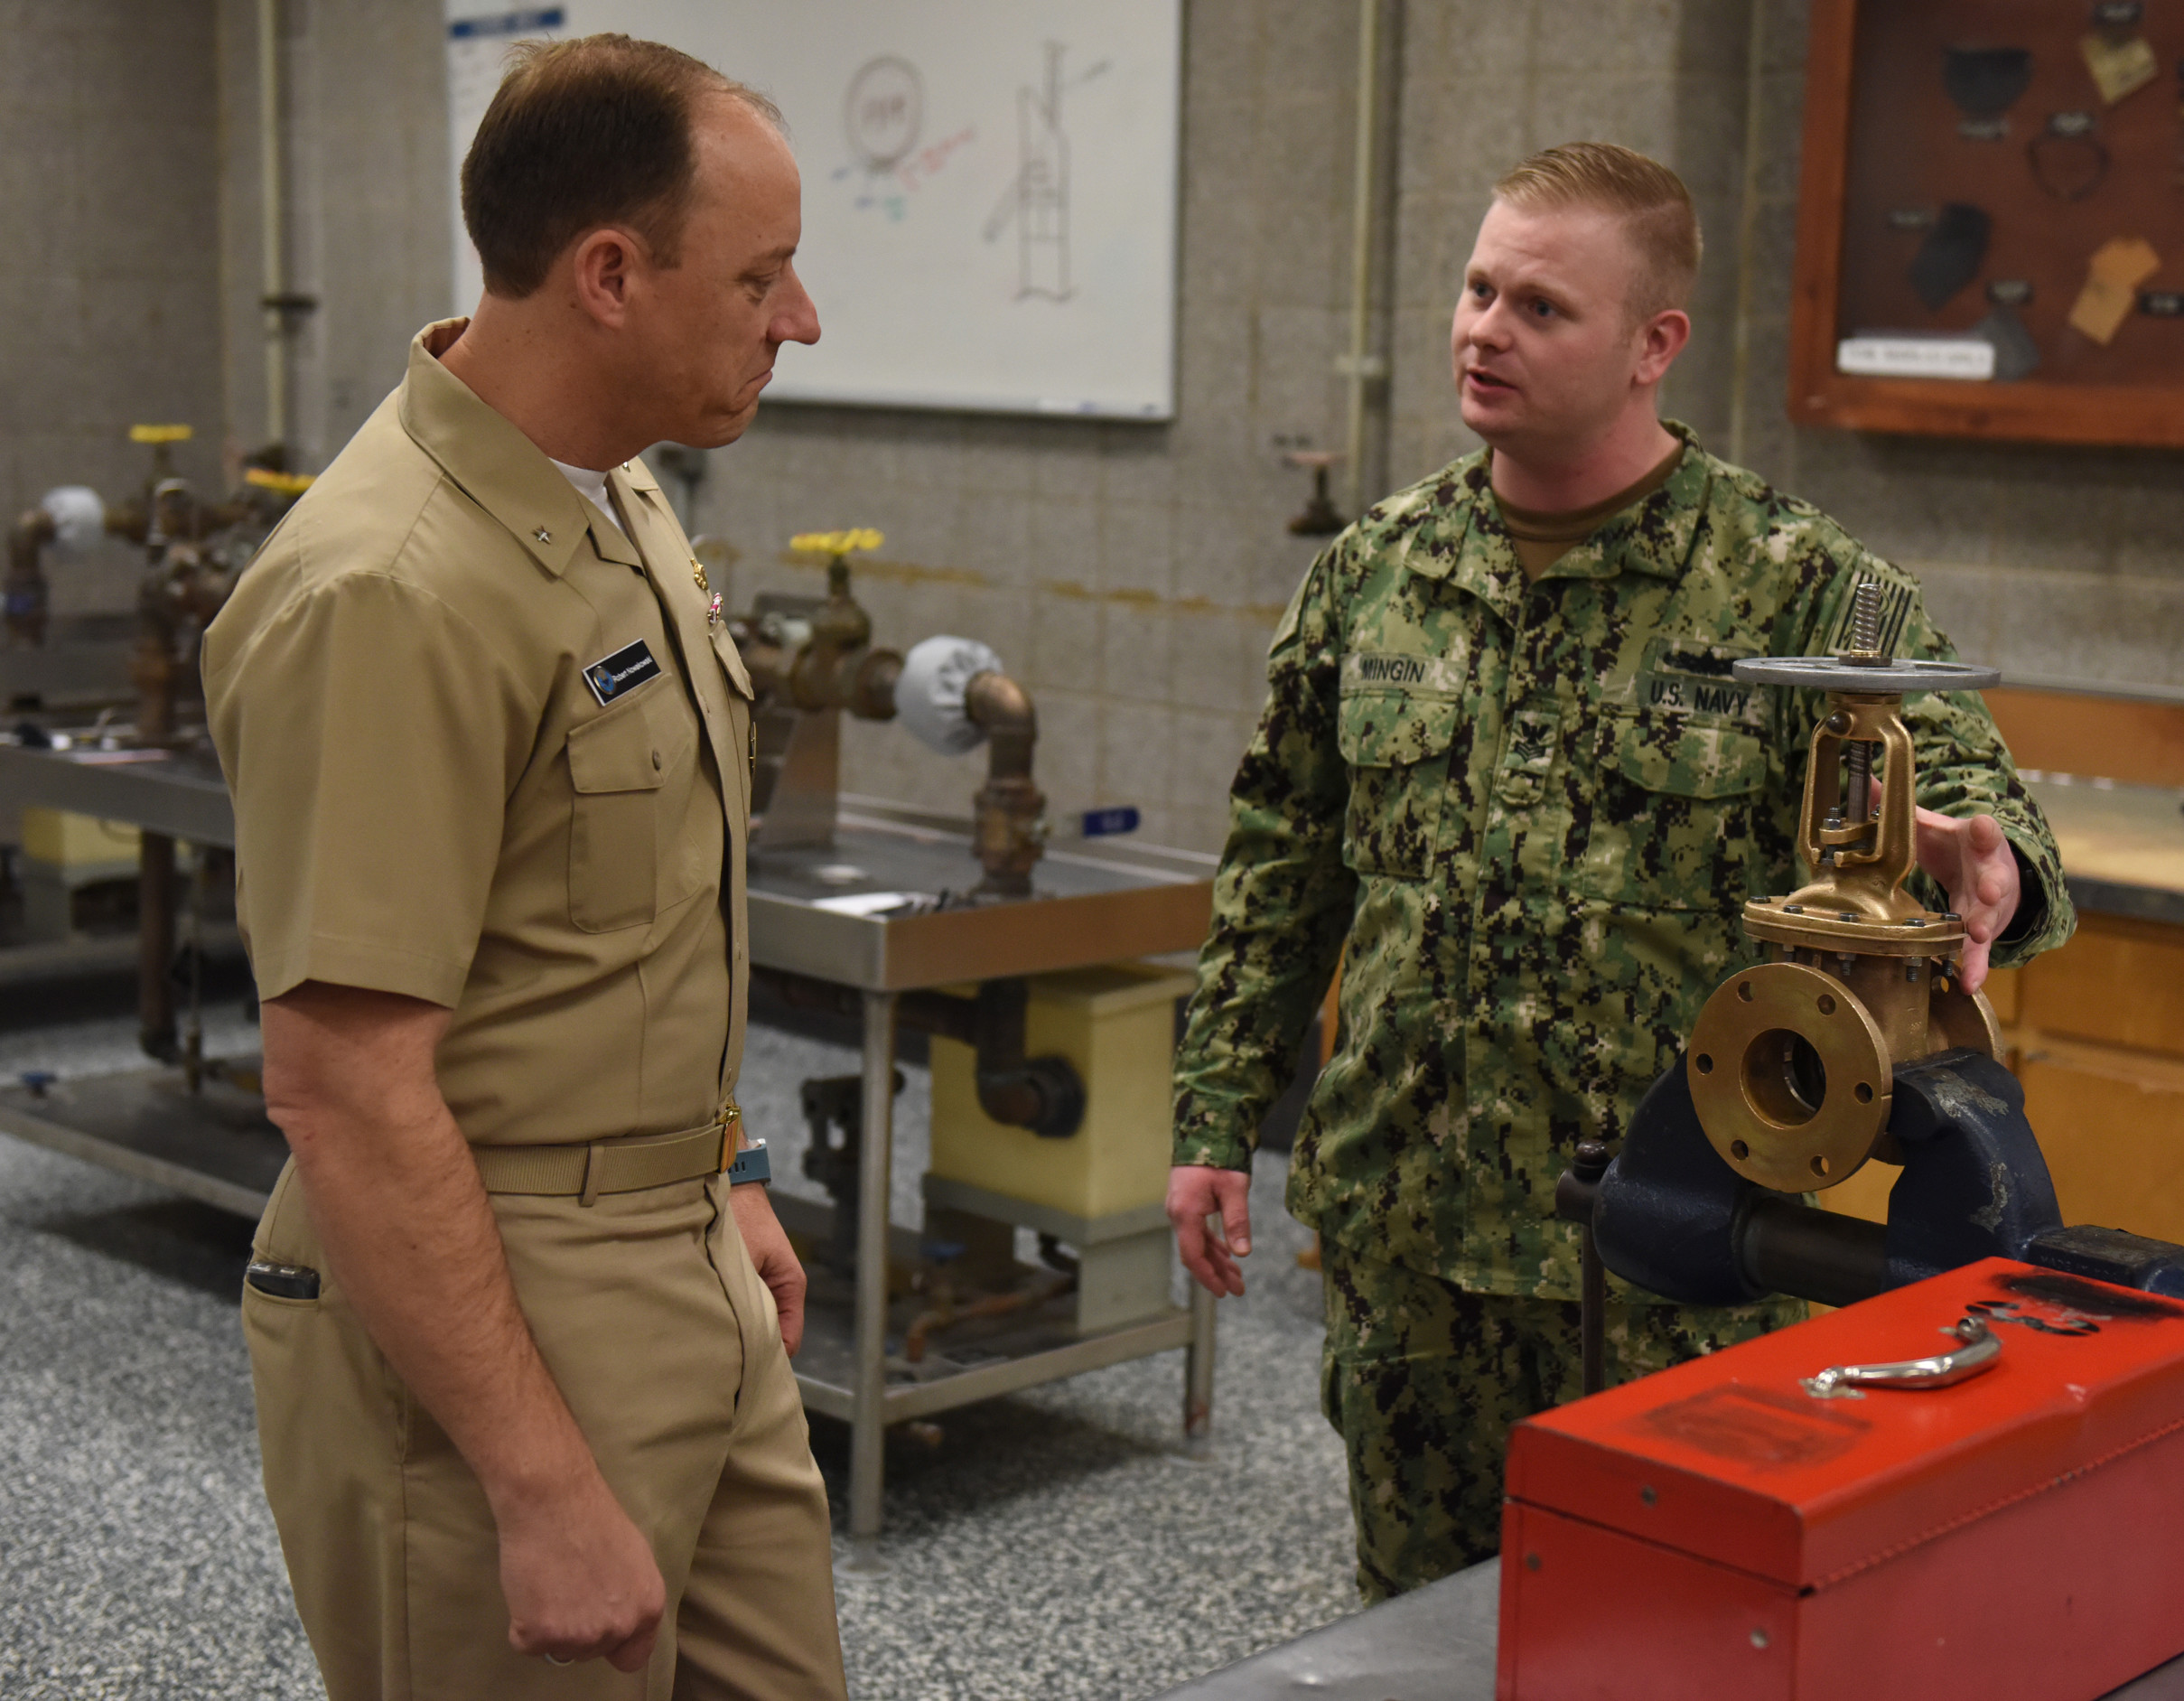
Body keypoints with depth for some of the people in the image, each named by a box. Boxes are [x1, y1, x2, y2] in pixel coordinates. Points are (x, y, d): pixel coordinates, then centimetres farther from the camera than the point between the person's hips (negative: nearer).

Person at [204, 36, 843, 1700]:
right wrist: (544, 1490, -24)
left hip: (683, 1278, 9)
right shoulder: (392, 596, -23)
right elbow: (345, 1087, -25)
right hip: (481, 1313, -9)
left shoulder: (624, 503, 8)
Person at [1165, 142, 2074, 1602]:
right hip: (1400, 1234, 4)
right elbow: (1281, 863, 11)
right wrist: (1219, 1113, 9)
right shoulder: (1377, 569, 6)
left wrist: (1984, 863, -35)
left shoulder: (1802, 588, -7)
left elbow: (1967, 791, -10)